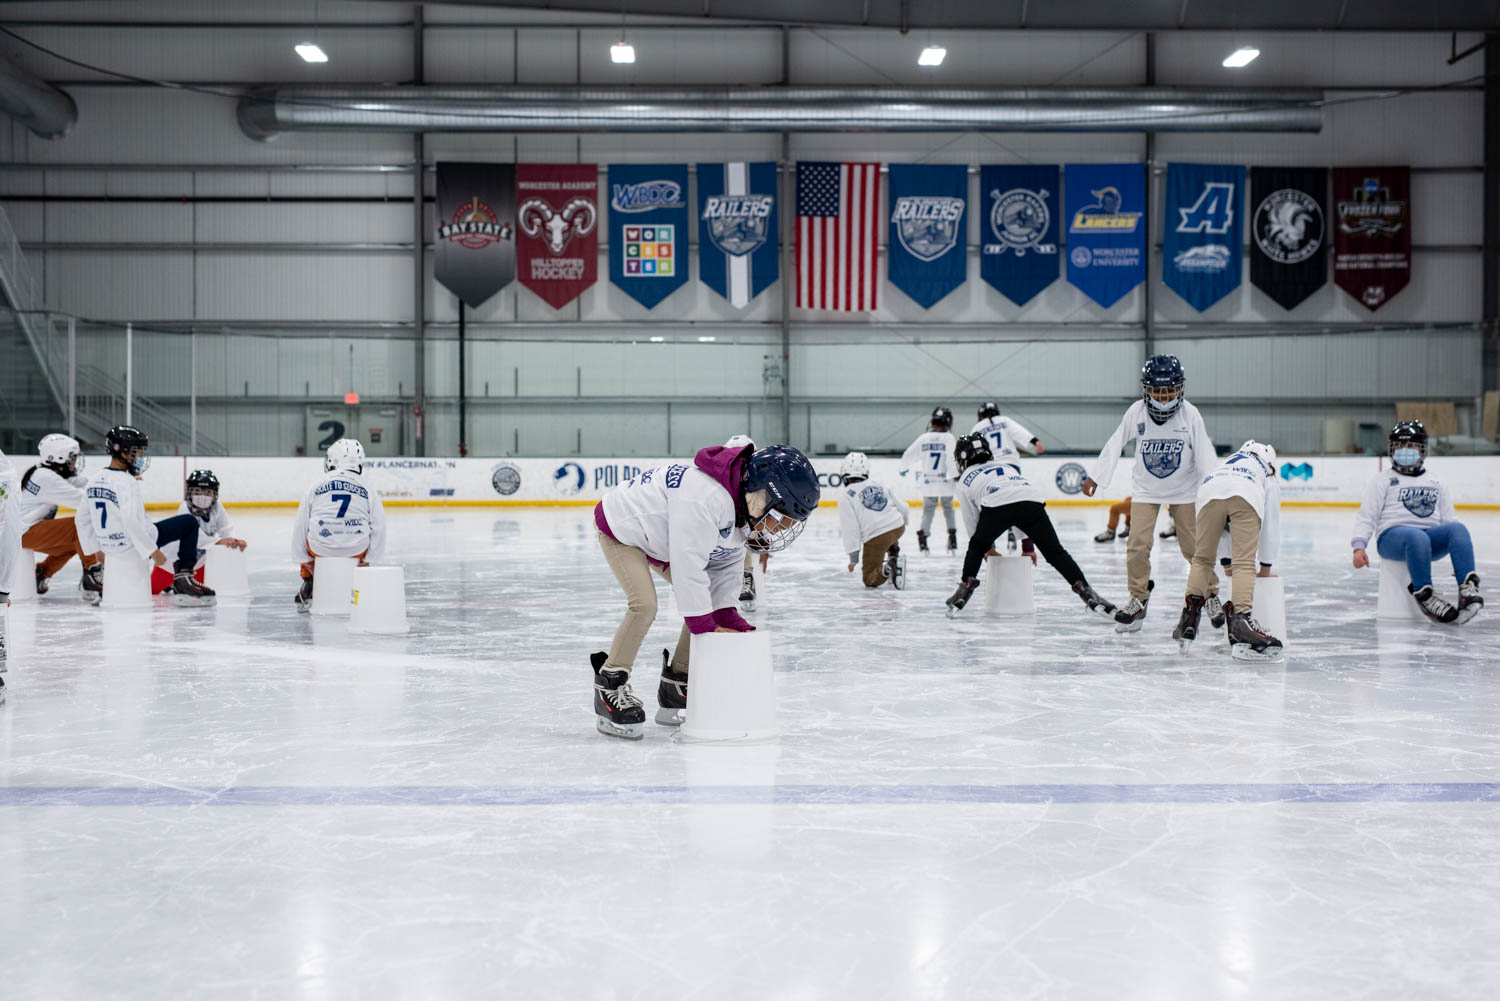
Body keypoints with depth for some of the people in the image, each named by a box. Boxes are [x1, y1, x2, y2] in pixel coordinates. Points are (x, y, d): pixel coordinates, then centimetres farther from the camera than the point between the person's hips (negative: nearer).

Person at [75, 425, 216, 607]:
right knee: (189, 522, 2)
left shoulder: (94, 482, 6)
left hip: (109, 546, 8)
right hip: (132, 545, -8)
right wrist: (153, 551, -24)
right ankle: (183, 578, -3)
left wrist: (97, 549, 22)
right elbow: (131, 521, -29)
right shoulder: (127, 482, -19)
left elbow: (81, 519, 14)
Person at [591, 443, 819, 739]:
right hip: (621, 528, -9)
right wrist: (704, 625, -29)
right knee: (645, 606, -25)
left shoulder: (745, 511, -8)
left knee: (705, 602, 2)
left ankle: (675, 686, 12)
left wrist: (727, 615, -11)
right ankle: (608, 688, -10)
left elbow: (724, 562, 0)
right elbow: (687, 563, -37)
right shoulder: (704, 496, -40)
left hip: (661, 541, 9)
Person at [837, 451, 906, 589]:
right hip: (898, 527, 5)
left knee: (870, 580, 8)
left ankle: (888, 569, -21)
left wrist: (853, 558, -3)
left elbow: (850, 528, -8)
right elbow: (902, 508, 15)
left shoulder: (846, 495, -3)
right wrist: (903, 521, 38)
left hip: (876, 537, -5)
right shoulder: (879, 485, 11)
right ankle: (894, 556, 21)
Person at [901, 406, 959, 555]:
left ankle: (922, 538, 1)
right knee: (948, 508, 16)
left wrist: (904, 468, 22)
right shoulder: (948, 438, -7)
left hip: (927, 482, 1)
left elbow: (908, 454, 6)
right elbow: (951, 458, -17)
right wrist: (955, 475, -12)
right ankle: (952, 539, 14)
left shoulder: (923, 438, 1)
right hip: (945, 481, -1)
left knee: (928, 509, 12)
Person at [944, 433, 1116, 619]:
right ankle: (1084, 590, 0)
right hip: (1032, 503, 3)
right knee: (1055, 552, 12)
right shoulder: (1009, 466, 44)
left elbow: (972, 521, 35)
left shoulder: (965, 480, 34)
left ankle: (966, 587, 11)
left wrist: (988, 547, 49)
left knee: (976, 547, 23)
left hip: (996, 506, -3)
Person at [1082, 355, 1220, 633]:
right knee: (1138, 543, -10)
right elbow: (1115, 444, -1)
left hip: (1184, 489, -1)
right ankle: (1138, 599, 6)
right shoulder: (1136, 412, -13)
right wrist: (1095, 476, 4)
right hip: (1146, 489, 1)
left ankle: (1211, 592, 25)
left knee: (1193, 545, 1)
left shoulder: (1190, 414, -14)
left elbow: (1205, 454, -10)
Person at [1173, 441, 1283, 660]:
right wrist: (1266, 568, 47)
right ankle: (1241, 619, -23)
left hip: (1210, 493, 2)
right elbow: (1271, 527, 40)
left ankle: (1189, 615, 5)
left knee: (1202, 559, 15)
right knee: (1244, 563, -6)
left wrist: (1228, 562, 57)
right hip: (1246, 496, -2)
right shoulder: (1269, 480, 40)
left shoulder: (1223, 465, 49)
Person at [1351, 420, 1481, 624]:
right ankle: (1423, 595, -34)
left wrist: (1461, 551, 4)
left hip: (1430, 540, 4)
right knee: (1417, 537, -39)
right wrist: (1359, 546, -11)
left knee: (1459, 528, -28)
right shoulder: (1382, 480, 14)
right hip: (1391, 536, -4)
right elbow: (1366, 516, 5)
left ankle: (1468, 588, -42)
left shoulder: (1437, 484, 25)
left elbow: (1449, 518, 22)